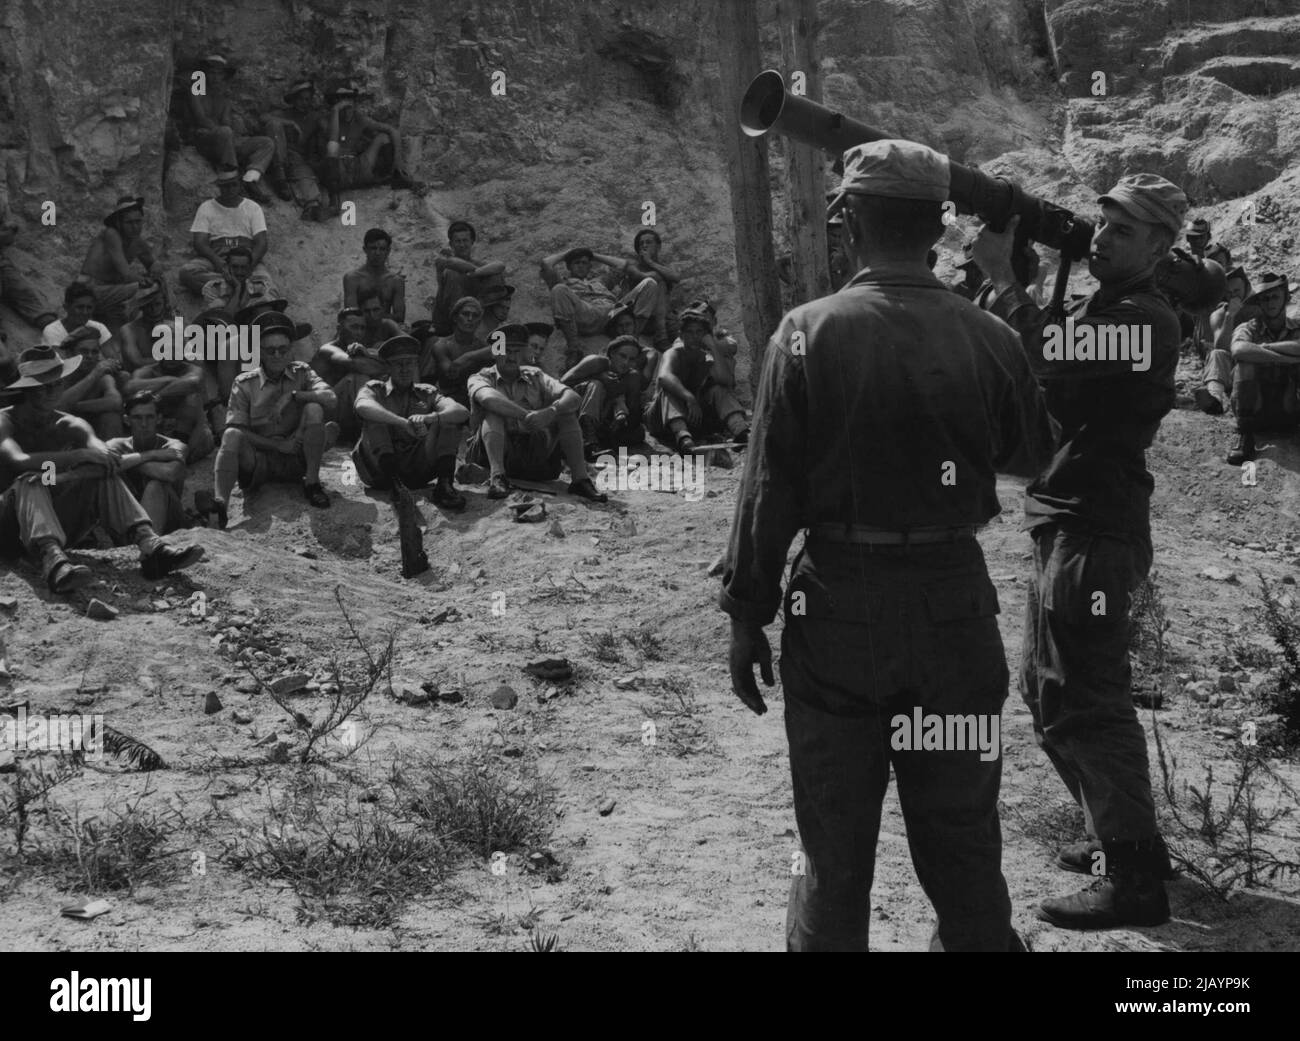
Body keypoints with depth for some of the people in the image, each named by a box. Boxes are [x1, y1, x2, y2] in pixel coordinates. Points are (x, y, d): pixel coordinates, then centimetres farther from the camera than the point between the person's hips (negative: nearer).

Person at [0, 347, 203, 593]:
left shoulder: (68, 426, 8)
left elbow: (100, 450, -13)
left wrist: (101, 455, -36)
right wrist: (76, 456, -37)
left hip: (57, 521, 4)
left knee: (103, 475, -18)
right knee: (30, 482, -34)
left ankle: (151, 546, -41)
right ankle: (53, 560, -62)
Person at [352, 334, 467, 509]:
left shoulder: (427, 393, 13)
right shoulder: (375, 389, 7)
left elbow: (462, 412, -8)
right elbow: (363, 407, -20)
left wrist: (431, 418, -29)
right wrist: (404, 423, -36)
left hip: (415, 469, 2)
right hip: (377, 466, -1)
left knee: (449, 418, -10)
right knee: (375, 416, -20)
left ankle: (444, 484, -28)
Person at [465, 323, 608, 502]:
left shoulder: (535, 377, 12)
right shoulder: (481, 378, 4)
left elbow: (574, 398, -6)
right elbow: (487, 398, -23)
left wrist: (550, 412, -28)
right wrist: (527, 416, -34)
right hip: (490, 453, -3)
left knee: (566, 412, -11)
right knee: (494, 412, -25)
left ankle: (580, 479, -23)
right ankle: (497, 476, -43)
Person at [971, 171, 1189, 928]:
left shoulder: (1146, 319, -14)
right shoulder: (1096, 307, 16)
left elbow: (1059, 374, -29)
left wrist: (1005, 281, -25)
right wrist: (1005, 280, -4)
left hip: (1096, 531, -10)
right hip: (1065, 525, 10)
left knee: (1088, 703, -7)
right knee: (1050, 693, 18)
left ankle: (1136, 880, 1)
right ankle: (1122, 837, 30)